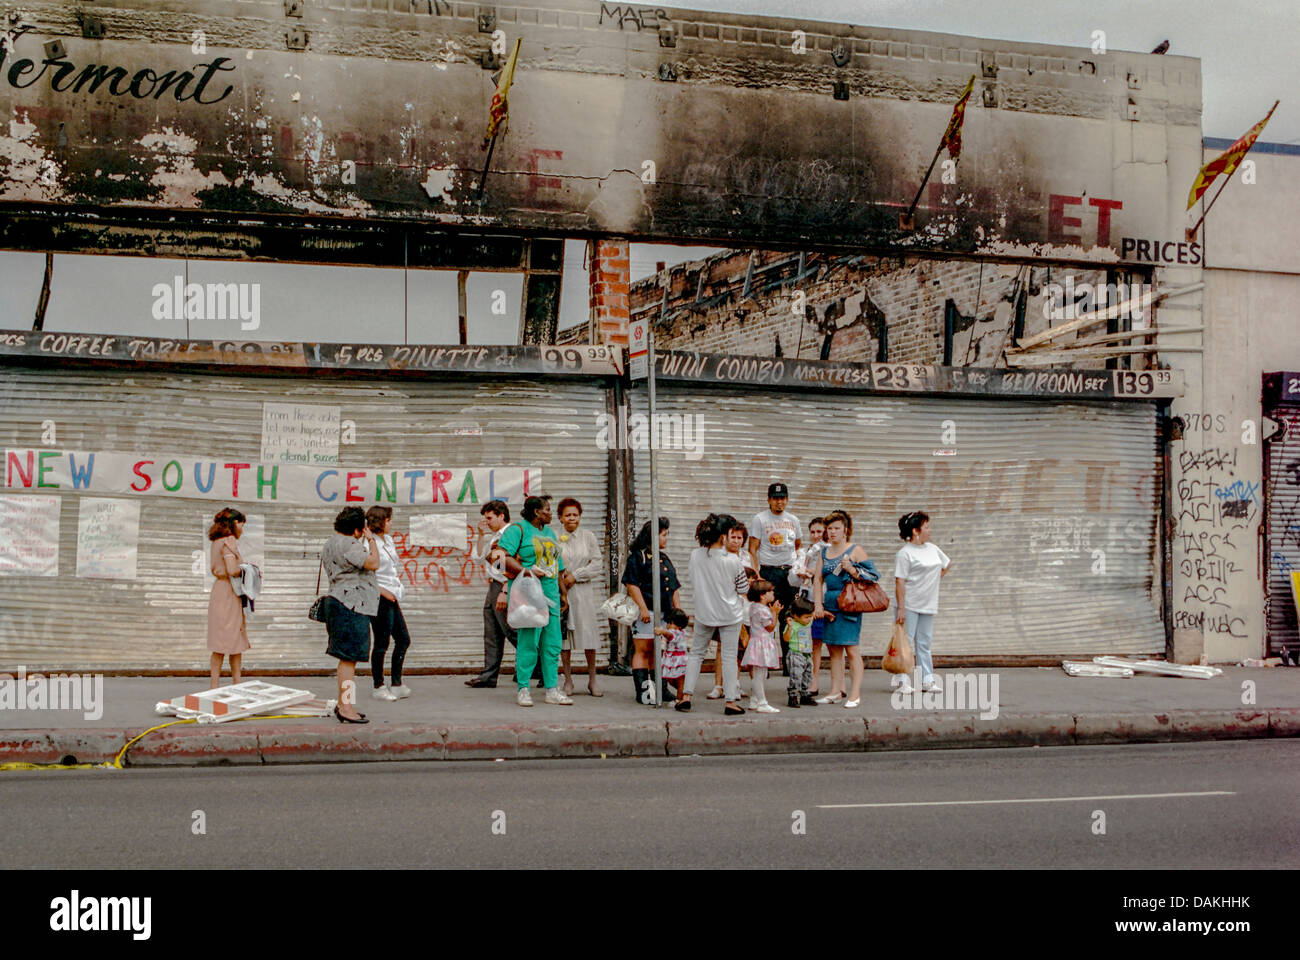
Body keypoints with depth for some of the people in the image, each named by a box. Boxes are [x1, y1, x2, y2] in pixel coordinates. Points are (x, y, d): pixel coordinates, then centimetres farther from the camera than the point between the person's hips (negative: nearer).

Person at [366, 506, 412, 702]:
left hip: (392, 598, 9)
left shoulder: (388, 540, 13)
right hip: (380, 599, -9)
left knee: (403, 639, 10)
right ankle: (378, 687, 8)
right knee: (382, 643, -3)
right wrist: (382, 591, -18)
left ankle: (396, 684, 19)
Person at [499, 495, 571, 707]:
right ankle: (522, 690, 1)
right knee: (528, 642, -8)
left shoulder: (549, 532, 21)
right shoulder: (517, 529, -3)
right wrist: (527, 571, -20)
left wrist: (563, 592, 22)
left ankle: (552, 690, 11)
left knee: (552, 644, 5)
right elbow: (503, 556, -14)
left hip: (550, 594, 7)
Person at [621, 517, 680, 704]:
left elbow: (673, 587, 23)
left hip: (664, 612, 8)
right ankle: (642, 691, -2)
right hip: (646, 612, -8)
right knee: (643, 650, -4)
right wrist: (643, 608, -18)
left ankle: (659, 689, 16)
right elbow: (632, 583, -13)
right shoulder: (637, 556, -6)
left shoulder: (664, 558, 19)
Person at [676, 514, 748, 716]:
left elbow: (693, 583, 4)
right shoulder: (733, 560, -17)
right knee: (729, 656, 4)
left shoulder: (695, 555, -9)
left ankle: (686, 695, 12)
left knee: (696, 652, 16)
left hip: (704, 613, 3)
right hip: (730, 614, -2)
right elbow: (743, 589, -6)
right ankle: (731, 701, 8)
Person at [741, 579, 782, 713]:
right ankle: (762, 704, -8)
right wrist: (774, 613, -8)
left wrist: (775, 612, 14)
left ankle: (754, 702, 20)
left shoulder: (753, 607, 13)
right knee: (758, 675, -9)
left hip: (756, 641, 11)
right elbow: (770, 627, -12)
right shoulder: (763, 610, -17)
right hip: (762, 644, -11)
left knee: (756, 675, 14)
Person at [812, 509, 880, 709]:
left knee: (851, 648, -7)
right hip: (830, 605, 6)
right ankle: (836, 691, 17)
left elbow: (873, 576, -4)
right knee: (834, 649, 9)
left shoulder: (855, 551, -2)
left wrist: (851, 569, -17)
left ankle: (856, 693, -2)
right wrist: (818, 605, 2)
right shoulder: (824, 552, 14)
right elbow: (818, 579, 11)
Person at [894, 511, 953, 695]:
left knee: (924, 643, 12)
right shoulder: (905, 553, -12)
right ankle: (904, 682, 1)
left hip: (928, 604, 7)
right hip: (910, 604, -7)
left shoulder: (933, 548, 10)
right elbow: (899, 581, -15)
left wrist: (938, 577, 14)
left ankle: (927, 680, 17)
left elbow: (947, 563, 30)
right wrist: (901, 608, -19)